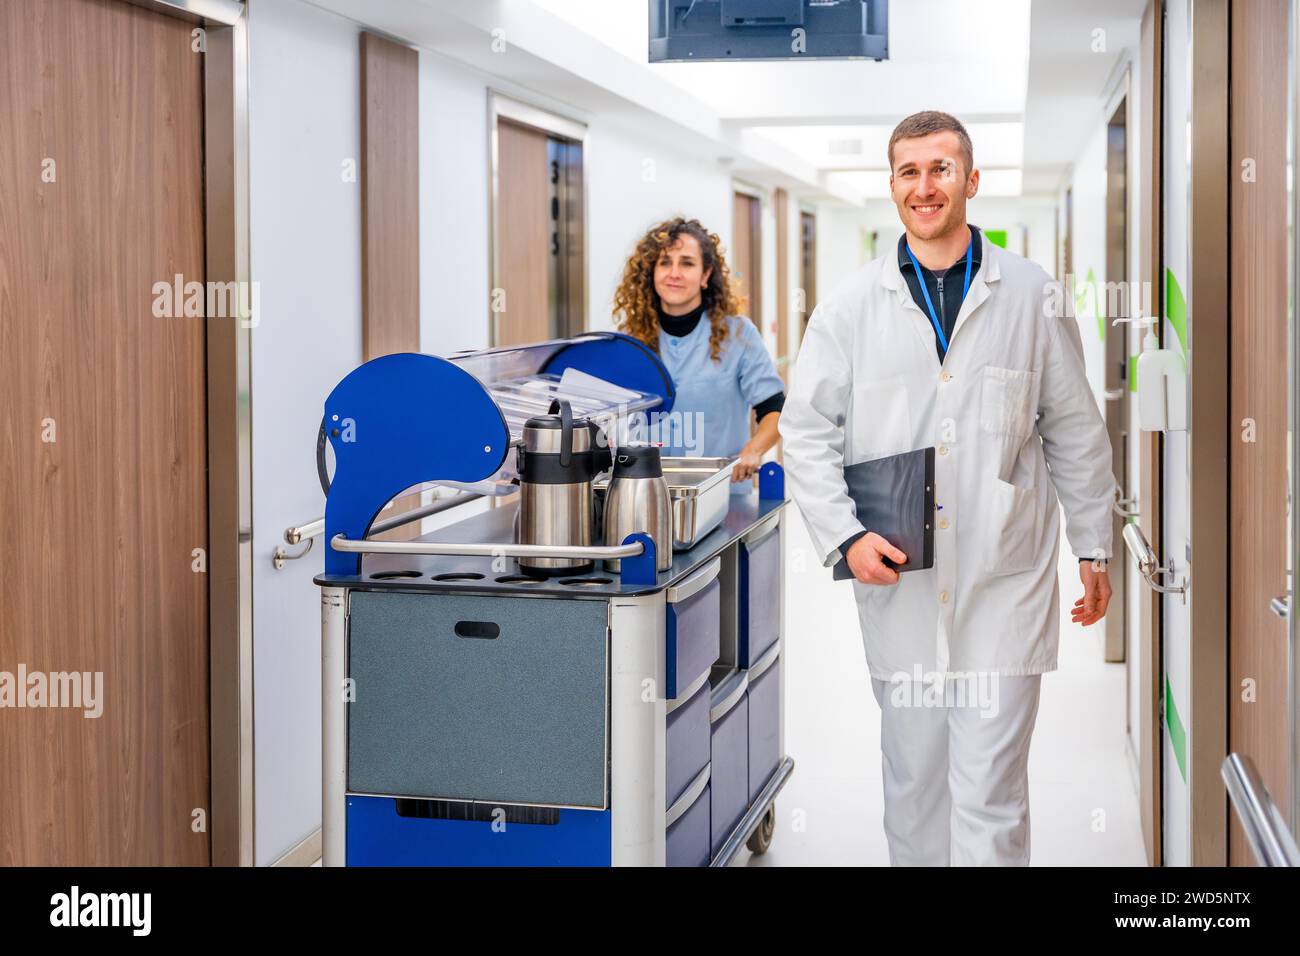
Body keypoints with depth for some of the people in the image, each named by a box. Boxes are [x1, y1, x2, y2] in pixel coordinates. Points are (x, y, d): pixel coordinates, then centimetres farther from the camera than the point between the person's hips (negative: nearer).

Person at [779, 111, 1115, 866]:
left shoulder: (1032, 295, 2)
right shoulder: (851, 306, 3)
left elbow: (1076, 430, 9)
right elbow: (806, 431, 6)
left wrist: (1094, 548, 12)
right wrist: (845, 537, -6)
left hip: (1005, 582, -1)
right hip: (899, 586, 1)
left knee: (991, 796, -3)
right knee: (913, 783, 12)